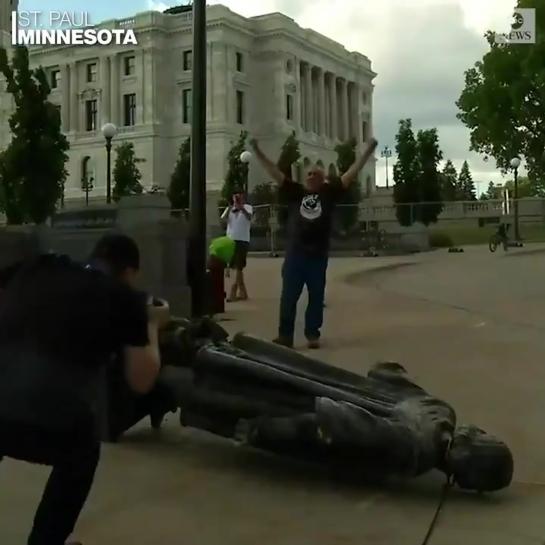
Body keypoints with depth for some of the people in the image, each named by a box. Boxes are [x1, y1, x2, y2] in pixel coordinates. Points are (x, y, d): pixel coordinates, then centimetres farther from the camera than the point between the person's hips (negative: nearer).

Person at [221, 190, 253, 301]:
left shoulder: (247, 207, 1)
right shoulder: (229, 208, 13)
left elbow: (249, 217, -21)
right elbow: (223, 219, -5)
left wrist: (242, 208, -41)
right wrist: (229, 209, -25)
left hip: (243, 240, -5)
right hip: (231, 240, 5)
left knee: (238, 267, -8)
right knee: (235, 267, 8)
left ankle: (233, 293, -8)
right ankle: (242, 292, 17)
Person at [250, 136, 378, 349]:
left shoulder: (329, 193, 5)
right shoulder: (296, 192, 7)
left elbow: (351, 174, 4)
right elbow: (275, 172, 6)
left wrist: (367, 152, 0)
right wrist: (258, 152, 3)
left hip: (318, 254, 0)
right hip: (295, 253, 1)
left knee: (316, 297, 8)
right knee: (289, 296, 2)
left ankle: (313, 334, 18)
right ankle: (285, 335, 8)